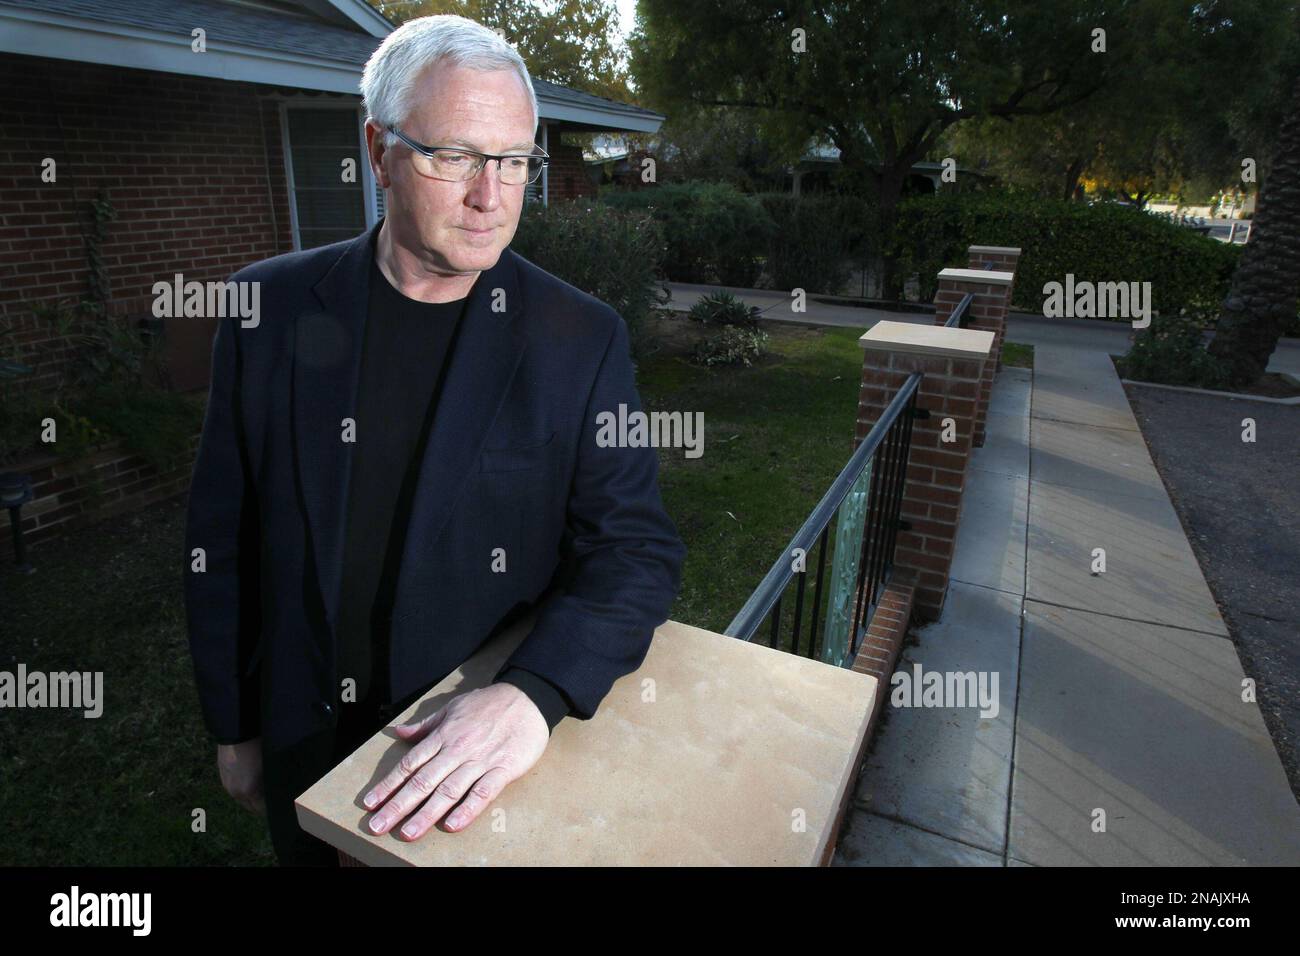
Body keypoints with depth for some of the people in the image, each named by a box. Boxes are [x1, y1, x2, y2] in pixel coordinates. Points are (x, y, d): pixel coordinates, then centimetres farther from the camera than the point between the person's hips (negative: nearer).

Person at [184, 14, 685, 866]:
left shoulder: (582, 338, -14)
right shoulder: (272, 310, -9)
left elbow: (637, 546, -14)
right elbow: (221, 544, -2)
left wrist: (534, 693, -31)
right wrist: (234, 731, 4)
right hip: (305, 747, 2)